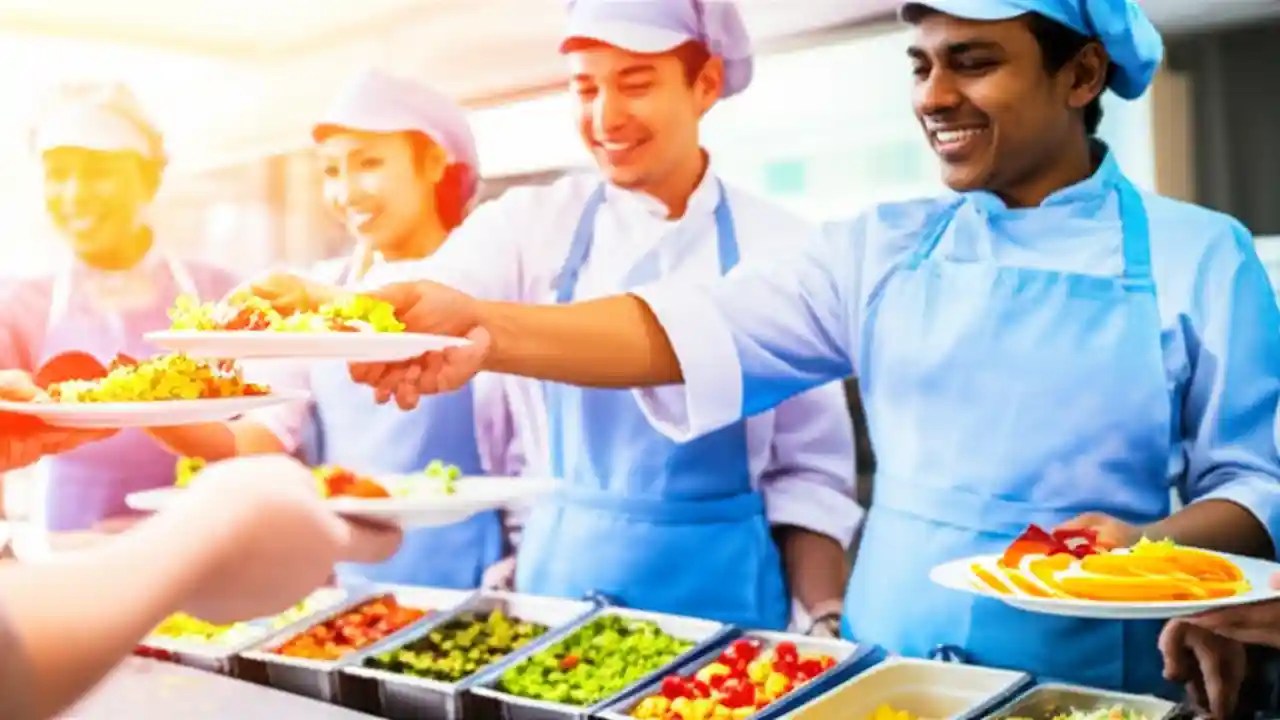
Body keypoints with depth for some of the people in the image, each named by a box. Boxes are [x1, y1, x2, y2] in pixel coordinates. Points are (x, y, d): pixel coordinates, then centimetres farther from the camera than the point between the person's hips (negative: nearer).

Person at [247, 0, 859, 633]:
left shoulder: (778, 248, -4)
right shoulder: (536, 224, -2)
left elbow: (812, 469, 0)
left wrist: (821, 628, -7)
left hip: (718, 587, -1)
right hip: (563, 572, 1)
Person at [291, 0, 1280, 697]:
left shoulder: (1200, 258, -4)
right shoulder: (883, 247, 2)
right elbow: (690, 333, -11)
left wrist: (1153, 545, -23)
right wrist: (486, 329, -26)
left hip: (1087, 684, -2)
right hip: (886, 669, 3)